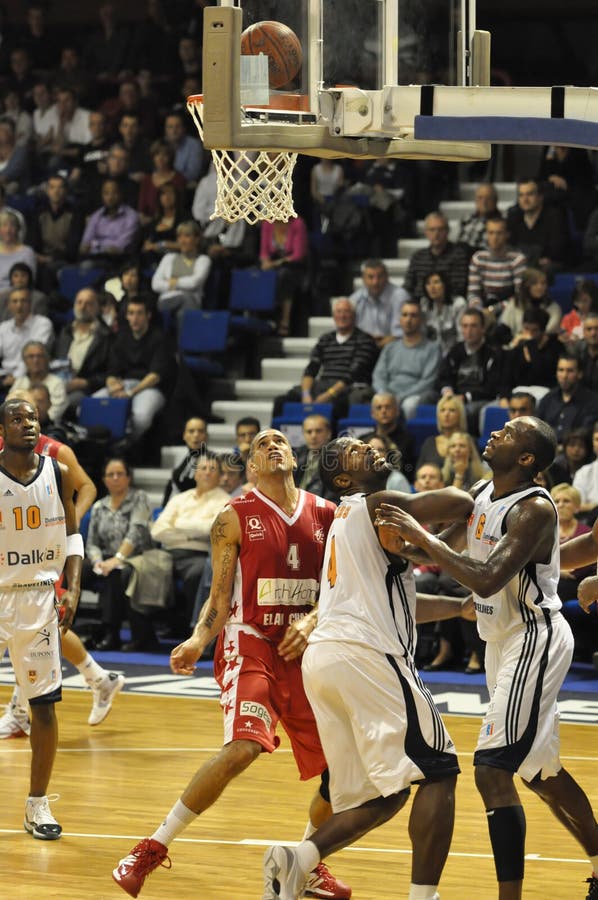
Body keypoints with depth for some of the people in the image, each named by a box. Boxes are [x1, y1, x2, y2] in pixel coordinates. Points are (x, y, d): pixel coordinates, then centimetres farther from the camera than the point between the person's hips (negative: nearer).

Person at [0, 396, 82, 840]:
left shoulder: (59, 474, 1)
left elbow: (71, 537, 11)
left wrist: (73, 588, -2)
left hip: (38, 598, 3)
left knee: (45, 703, 2)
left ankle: (38, 804, 14)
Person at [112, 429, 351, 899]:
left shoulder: (326, 515, 8)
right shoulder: (235, 518, -1)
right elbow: (220, 599, -1)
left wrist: (311, 622, -9)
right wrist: (198, 641, -17)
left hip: (303, 649, 5)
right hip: (250, 644, -5)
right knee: (243, 747, -27)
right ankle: (153, 848, -16)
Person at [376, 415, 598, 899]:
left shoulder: (535, 509, -22)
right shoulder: (483, 495, 5)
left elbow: (487, 580, -32)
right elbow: (448, 553, 20)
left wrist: (421, 537, -28)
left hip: (535, 640, -10)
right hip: (504, 639, 10)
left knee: (492, 769, -18)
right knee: (540, 771, 21)